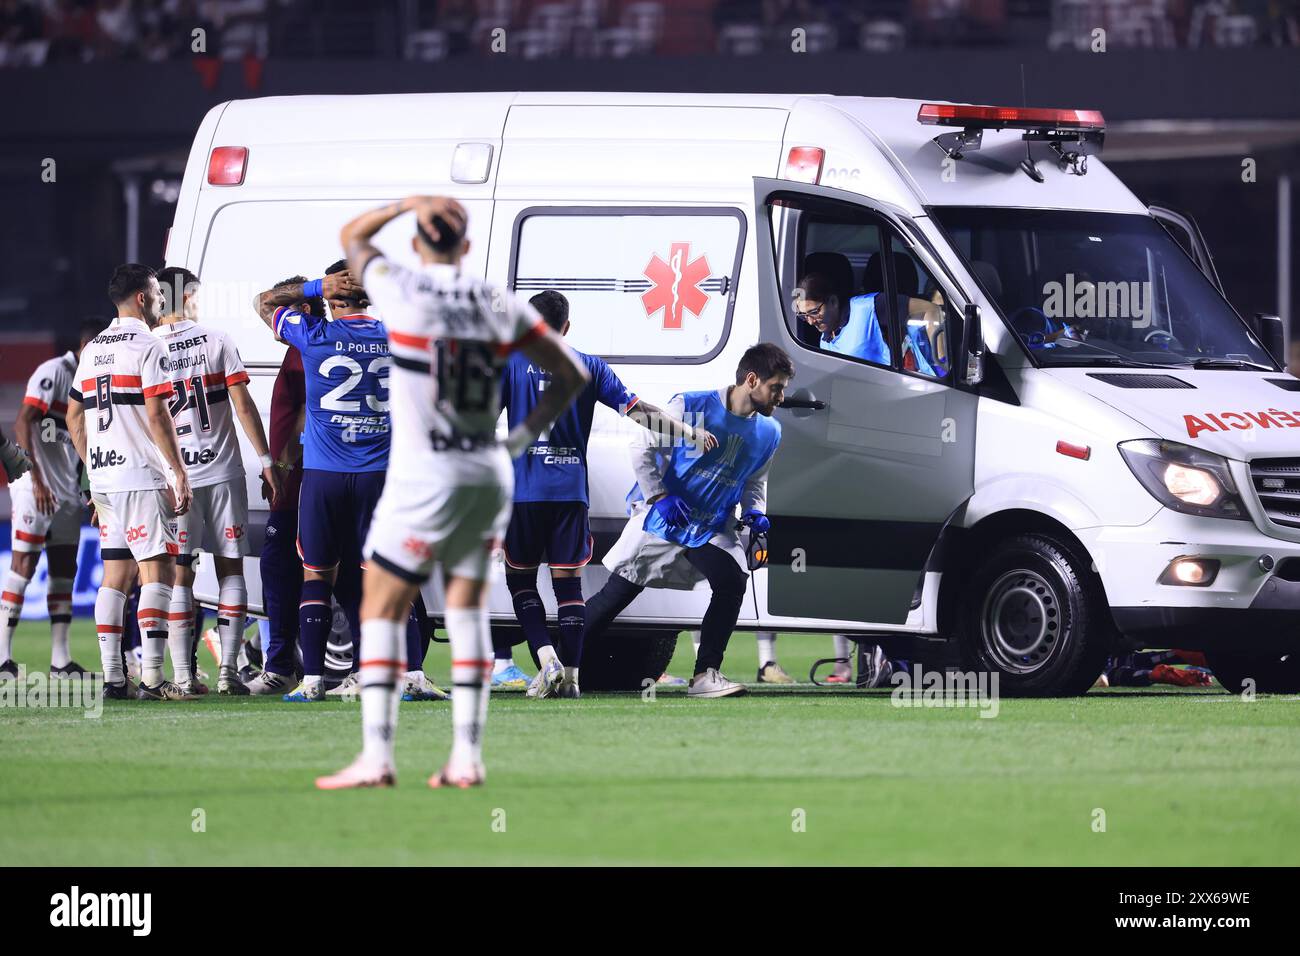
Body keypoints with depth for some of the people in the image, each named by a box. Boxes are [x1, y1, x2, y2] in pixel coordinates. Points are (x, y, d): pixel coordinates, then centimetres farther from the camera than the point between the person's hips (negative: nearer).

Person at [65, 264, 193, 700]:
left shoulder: (93, 350, 16)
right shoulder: (147, 345, -8)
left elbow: (74, 418, 20)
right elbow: (156, 415, -15)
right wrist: (179, 472, -12)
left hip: (104, 478, 8)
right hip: (143, 476, -8)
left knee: (116, 574, 9)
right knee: (157, 570, -8)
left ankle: (112, 677, 6)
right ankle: (151, 678, -16)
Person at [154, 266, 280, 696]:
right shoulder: (216, 341, -1)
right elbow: (243, 406, -3)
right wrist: (266, 463, 2)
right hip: (222, 472, 0)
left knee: (179, 575, 5)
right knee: (230, 569, 8)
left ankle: (183, 675, 0)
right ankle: (228, 671, 1)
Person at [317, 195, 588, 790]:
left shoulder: (403, 292, -8)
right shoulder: (500, 307, 4)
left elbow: (351, 237, 12)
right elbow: (571, 375, 10)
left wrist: (408, 204, 9)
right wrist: (521, 438, 10)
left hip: (424, 478, -5)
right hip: (490, 474, 5)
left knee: (381, 609, 1)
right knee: (467, 608, 11)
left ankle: (376, 756, -6)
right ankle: (467, 756, 8)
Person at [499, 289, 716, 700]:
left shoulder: (512, 362, 1)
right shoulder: (588, 366, 8)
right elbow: (637, 410, 4)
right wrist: (691, 433, 10)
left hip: (524, 491, -2)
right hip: (571, 491, 2)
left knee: (520, 578, 9)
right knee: (568, 581, 5)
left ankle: (547, 659, -9)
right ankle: (570, 676, 2)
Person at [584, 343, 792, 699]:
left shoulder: (769, 432, 4)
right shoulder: (691, 406, -12)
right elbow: (645, 452, -6)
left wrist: (754, 511, -1)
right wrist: (660, 498, -18)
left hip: (713, 529, 4)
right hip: (661, 518, -4)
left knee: (733, 582, -21)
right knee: (616, 594, -2)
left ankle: (705, 675, -16)